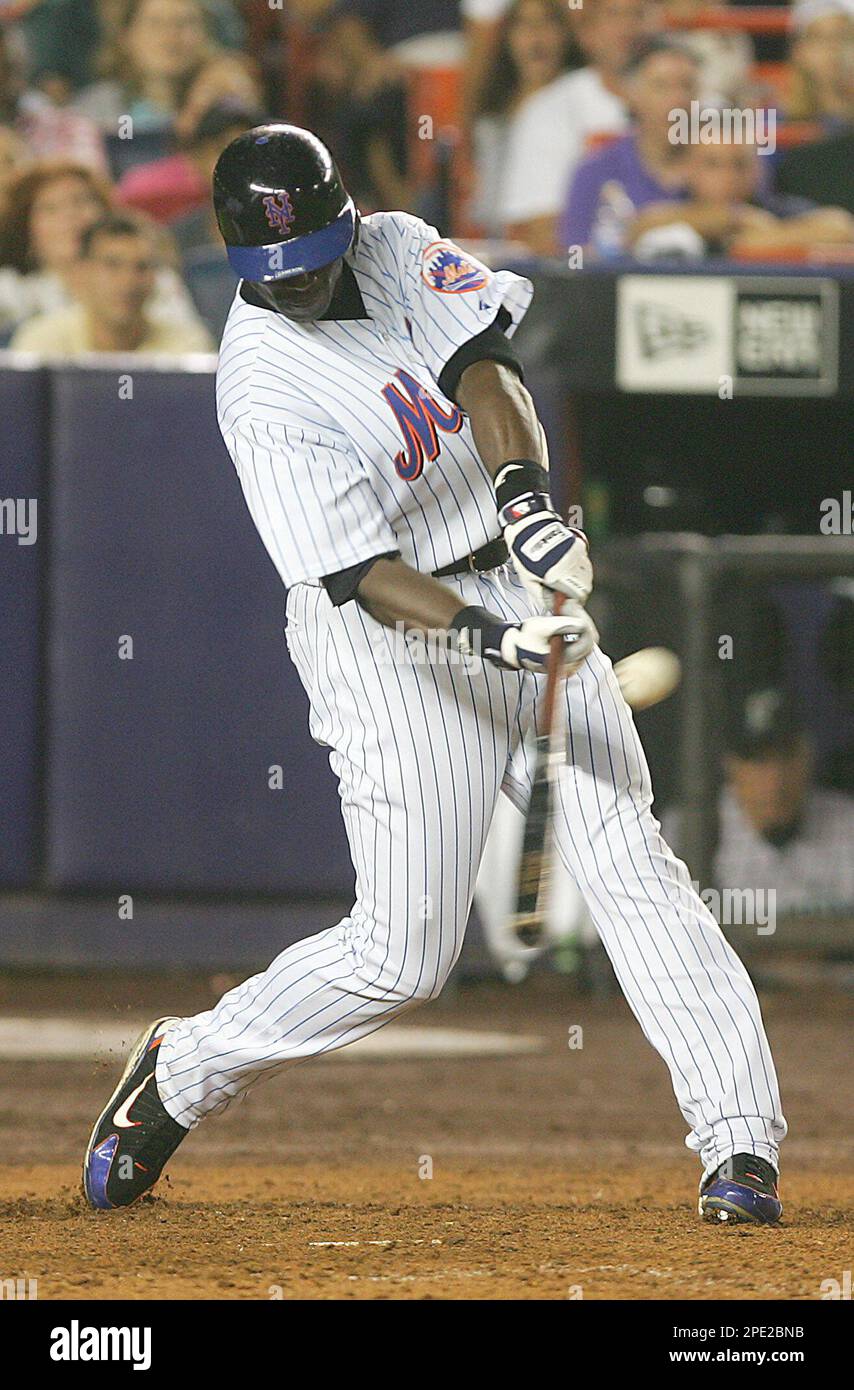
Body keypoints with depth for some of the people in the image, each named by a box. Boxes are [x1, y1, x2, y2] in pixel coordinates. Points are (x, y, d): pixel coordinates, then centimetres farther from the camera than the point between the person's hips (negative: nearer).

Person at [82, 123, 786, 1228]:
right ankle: (180, 1073, 17)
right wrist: (487, 636, -39)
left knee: (630, 866, -8)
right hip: (393, 639, -6)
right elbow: (363, 575, -25)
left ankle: (741, 1144, -11)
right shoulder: (264, 394, -19)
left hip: (518, 588, 6)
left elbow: (482, 362, -10)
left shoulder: (397, 248, 0)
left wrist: (524, 493, -29)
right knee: (401, 958, -5)